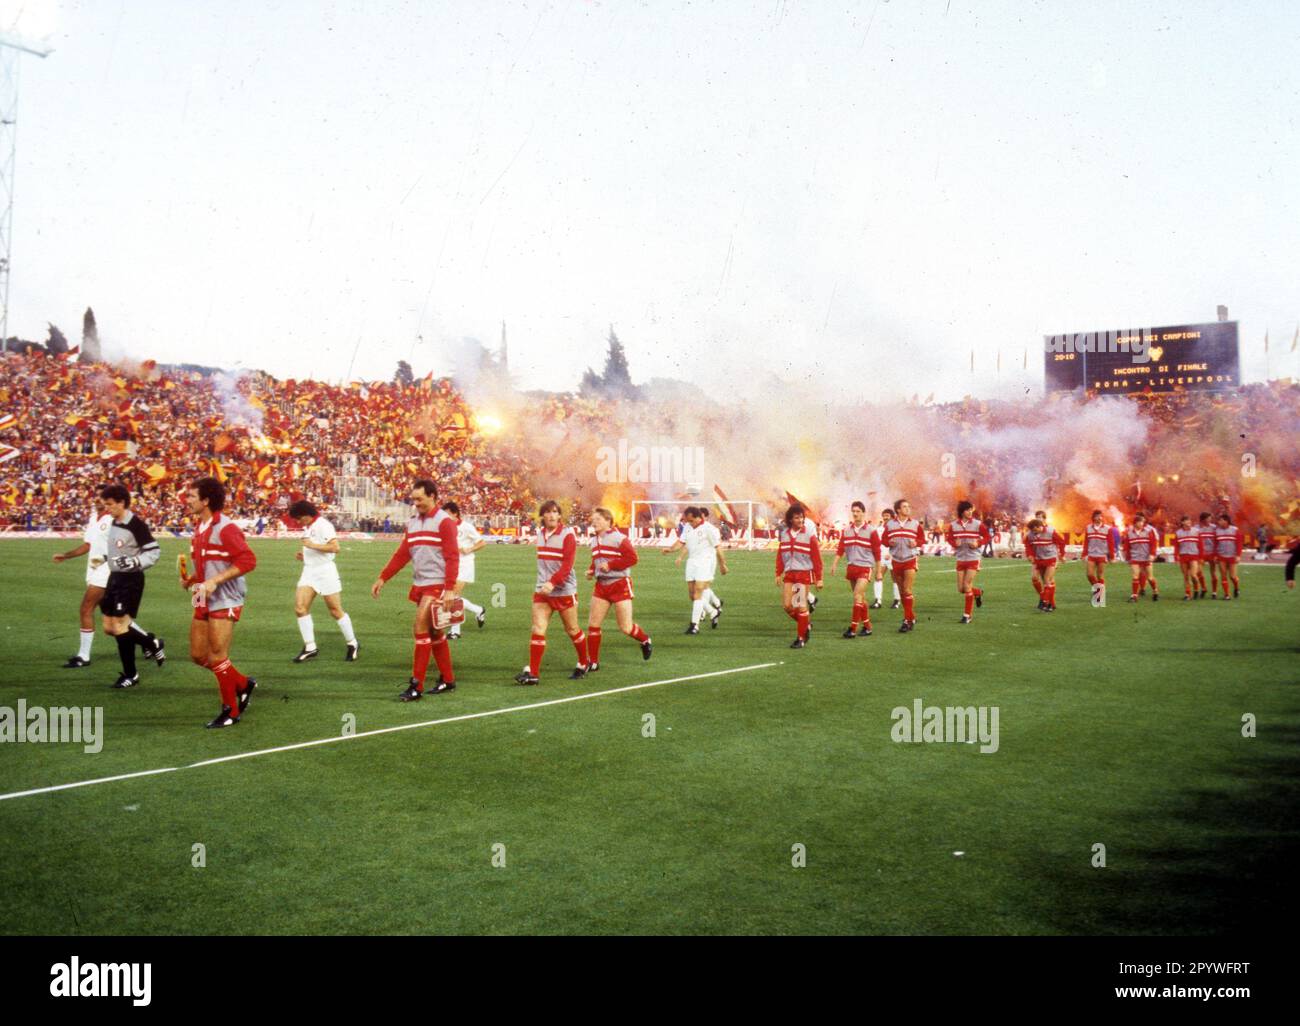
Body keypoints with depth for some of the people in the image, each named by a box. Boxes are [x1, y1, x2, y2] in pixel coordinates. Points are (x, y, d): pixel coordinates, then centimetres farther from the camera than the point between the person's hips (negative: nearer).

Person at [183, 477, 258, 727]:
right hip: (204, 602, 9)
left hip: (225, 602, -9)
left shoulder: (226, 528, -17)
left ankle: (230, 711, 11)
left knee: (217, 657, -4)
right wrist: (192, 579, 7)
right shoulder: (200, 528, 12)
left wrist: (215, 581, -26)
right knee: (198, 655, 11)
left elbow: (248, 560, -23)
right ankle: (243, 684, 27)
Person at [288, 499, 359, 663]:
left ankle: (352, 645, 16)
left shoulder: (323, 525, -12)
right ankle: (310, 647, -1)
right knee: (300, 606, -6)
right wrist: (303, 556, 9)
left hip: (325, 571, -8)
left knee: (336, 611, 0)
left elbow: (335, 547, -24)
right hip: (309, 571, 8)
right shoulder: (308, 528, 14)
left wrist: (312, 545, -22)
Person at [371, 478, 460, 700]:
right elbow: (401, 554, 15)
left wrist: (450, 590, -21)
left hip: (437, 585, -7)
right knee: (435, 632, 12)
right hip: (419, 584, 7)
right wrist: (382, 578, 10)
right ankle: (447, 679, 23)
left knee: (421, 628, -12)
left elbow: (452, 557, -15)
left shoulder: (444, 521, -9)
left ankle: (416, 686, -8)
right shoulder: (413, 523, 13)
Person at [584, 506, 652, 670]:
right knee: (593, 624, 1)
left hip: (620, 584, -7)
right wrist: (591, 570, 4)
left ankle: (645, 641, 30)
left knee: (625, 627, -3)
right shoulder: (594, 540, 10)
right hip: (601, 585, 7)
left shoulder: (619, 538, -13)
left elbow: (632, 558, -19)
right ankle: (593, 662, 11)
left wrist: (610, 565, -22)